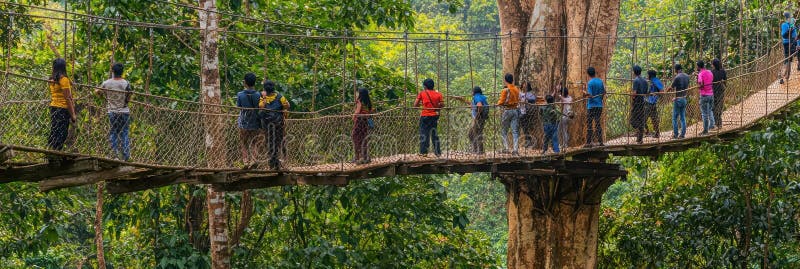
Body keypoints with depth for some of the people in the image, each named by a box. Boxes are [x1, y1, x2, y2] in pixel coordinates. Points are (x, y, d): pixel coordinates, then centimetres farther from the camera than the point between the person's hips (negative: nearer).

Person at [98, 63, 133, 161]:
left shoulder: (106, 83, -3)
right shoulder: (126, 84, -8)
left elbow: (96, 92, 11)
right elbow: (128, 99, -7)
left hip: (112, 112, 1)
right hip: (124, 111, -1)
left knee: (113, 133, 9)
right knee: (124, 133, 4)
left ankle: (115, 155, 5)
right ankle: (126, 156, 2)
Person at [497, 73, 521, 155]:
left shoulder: (505, 90, -13)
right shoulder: (517, 89, 4)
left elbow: (501, 102, -13)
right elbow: (518, 99, 10)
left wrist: (498, 104, 7)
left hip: (507, 110, -4)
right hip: (516, 110, 5)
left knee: (504, 131, 9)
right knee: (515, 131, 5)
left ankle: (506, 148, 3)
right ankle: (515, 149, -1)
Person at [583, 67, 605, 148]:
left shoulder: (590, 83, -14)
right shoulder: (600, 81, 5)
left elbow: (590, 95, -18)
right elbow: (604, 92, 11)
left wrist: (585, 92, 0)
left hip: (592, 105, -6)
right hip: (599, 105, 6)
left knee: (589, 124, -2)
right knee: (598, 123, 12)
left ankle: (588, 142, -5)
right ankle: (600, 142, 10)